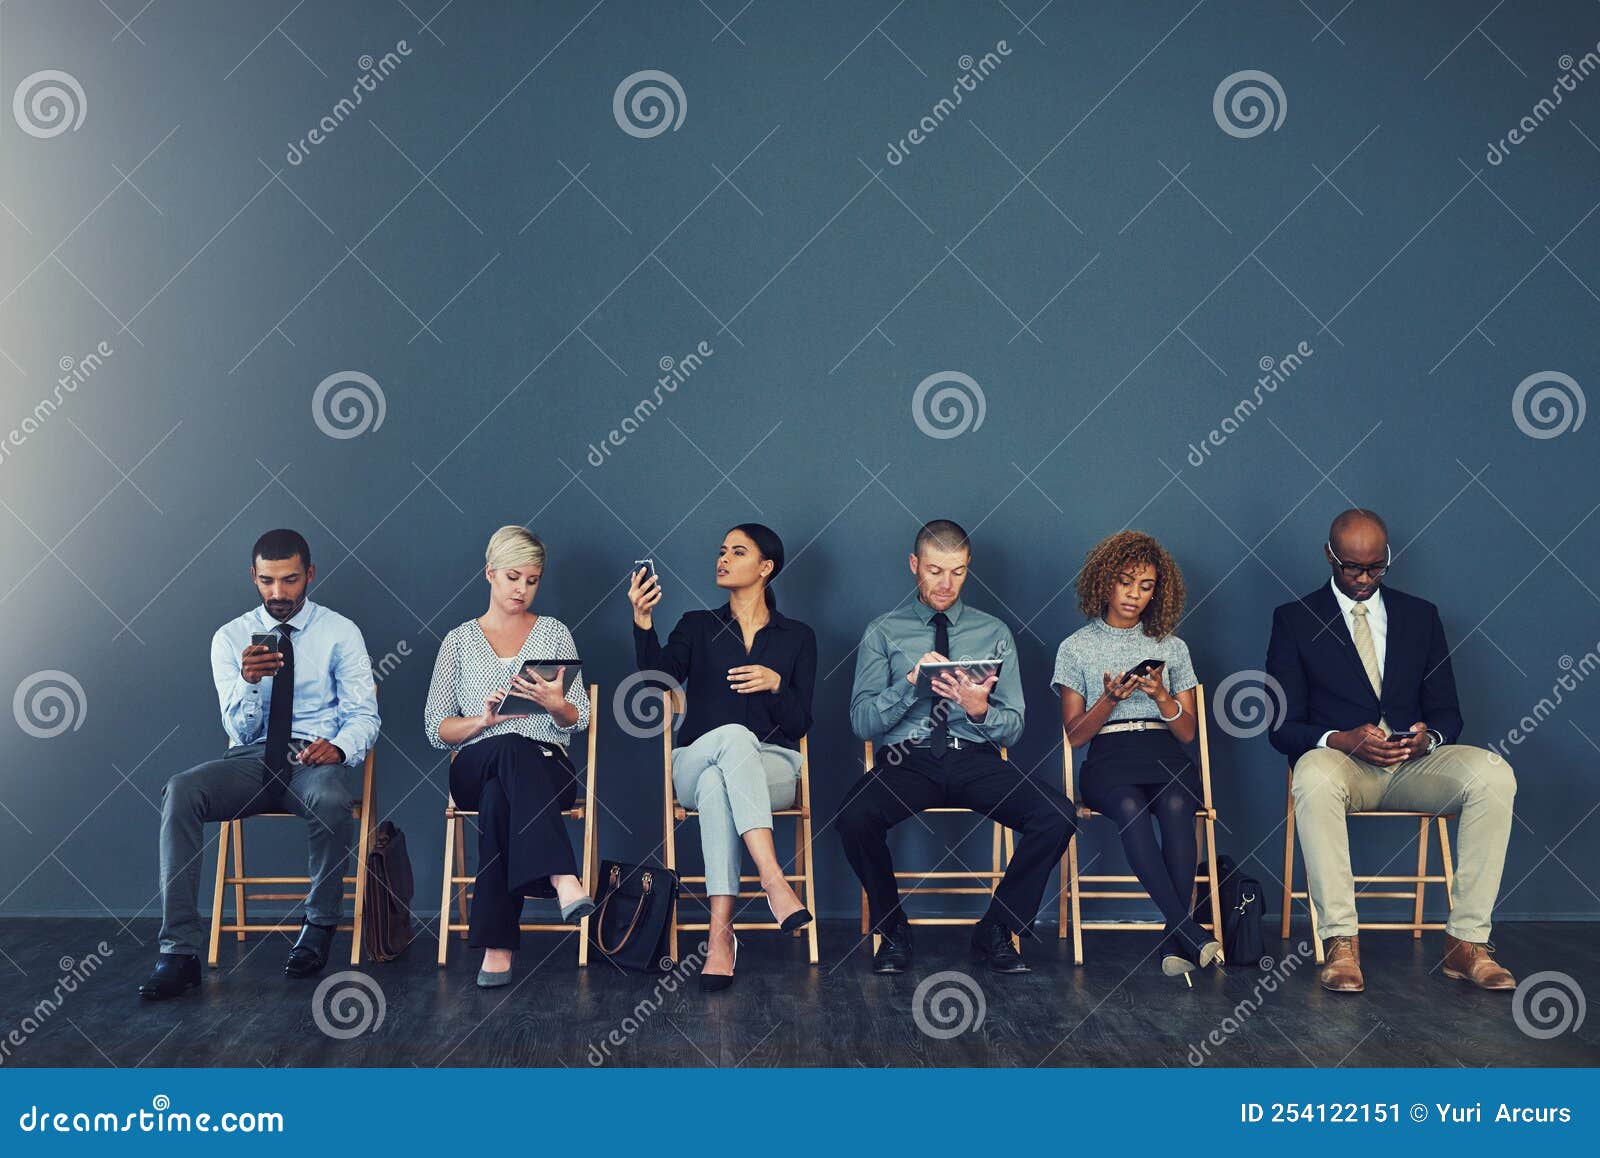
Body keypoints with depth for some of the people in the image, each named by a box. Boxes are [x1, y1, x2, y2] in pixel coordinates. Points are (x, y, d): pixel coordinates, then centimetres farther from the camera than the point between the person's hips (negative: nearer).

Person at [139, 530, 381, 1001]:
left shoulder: (340, 632, 5)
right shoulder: (230, 638, 9)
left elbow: (363, 715, 2)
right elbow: (239, 730, 3)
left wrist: (339, 747, -22)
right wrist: (248, 680, -18)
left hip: (314, 758, -2)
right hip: (252, 758, 2)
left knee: (332, 801, -38)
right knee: (179, 793, -29)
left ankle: (319, 926, -11)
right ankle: (179, 952, -27)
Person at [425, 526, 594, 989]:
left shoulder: (555, 632, 16)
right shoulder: (459, 640, 16)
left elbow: (578, 721, 10)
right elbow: (436, 729, 9)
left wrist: (554, 703, -13)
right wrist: (483, 719, -11)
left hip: (548, 769, 1)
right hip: (475, 769, -1)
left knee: (499, 797, -38)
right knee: (511, 748, -40)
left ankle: (497, 945, -43)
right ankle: (563, 879, -55)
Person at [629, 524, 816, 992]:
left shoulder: (797, 637, 13)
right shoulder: (698, 626, 14)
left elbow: (799, 725, 5)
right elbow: (658, 676, -8)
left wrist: (776, 684, -14)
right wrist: (643, 621, -22)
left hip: (771, 768, 0)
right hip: (694, 763, 0)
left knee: (717, 785, -38)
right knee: (734, 736, -38)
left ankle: (720, 934, -44)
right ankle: (774, 883, -48)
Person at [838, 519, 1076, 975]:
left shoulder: (994, 633, 14)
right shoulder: (883, 632, 9)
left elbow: (1012, 727, 9)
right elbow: (861, 721, -1)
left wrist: (979, 709, -14)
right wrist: (911, 683, -16)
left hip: (976, 761, 2)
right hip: (905, 760, -1)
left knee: (1057, 814, -26)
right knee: (854, 816, -33)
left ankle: (996, 932, -3)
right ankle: (892, 931, -5)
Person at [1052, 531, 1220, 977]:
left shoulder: (1172, 647, 18)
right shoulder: (1076, 647, 13)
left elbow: (1188, 732, 13)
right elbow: (1075, 735, 7)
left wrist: (1160, 696, -6)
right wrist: (1111, 698, -9)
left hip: (1165, 756, 1)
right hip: (1108, 758, -1)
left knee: (1175, 806, -34)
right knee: (1130, 808, -36)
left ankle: (1174, 940, -32)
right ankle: (1190, 930, -37)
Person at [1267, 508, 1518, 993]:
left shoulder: (1421, 615, 17)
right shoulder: (1294, 619, 7)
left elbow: (1446, 711, 14)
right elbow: (1282, 725, 1)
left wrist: (1429, 735, -11)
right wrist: (1341, 740, -20)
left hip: (1413, 764, 3)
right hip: (1339, 760, -3)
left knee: (1494, 773, -28)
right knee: (1314, 775, -39)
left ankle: (1467, 941, -23)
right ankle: (1341, 943, -34)